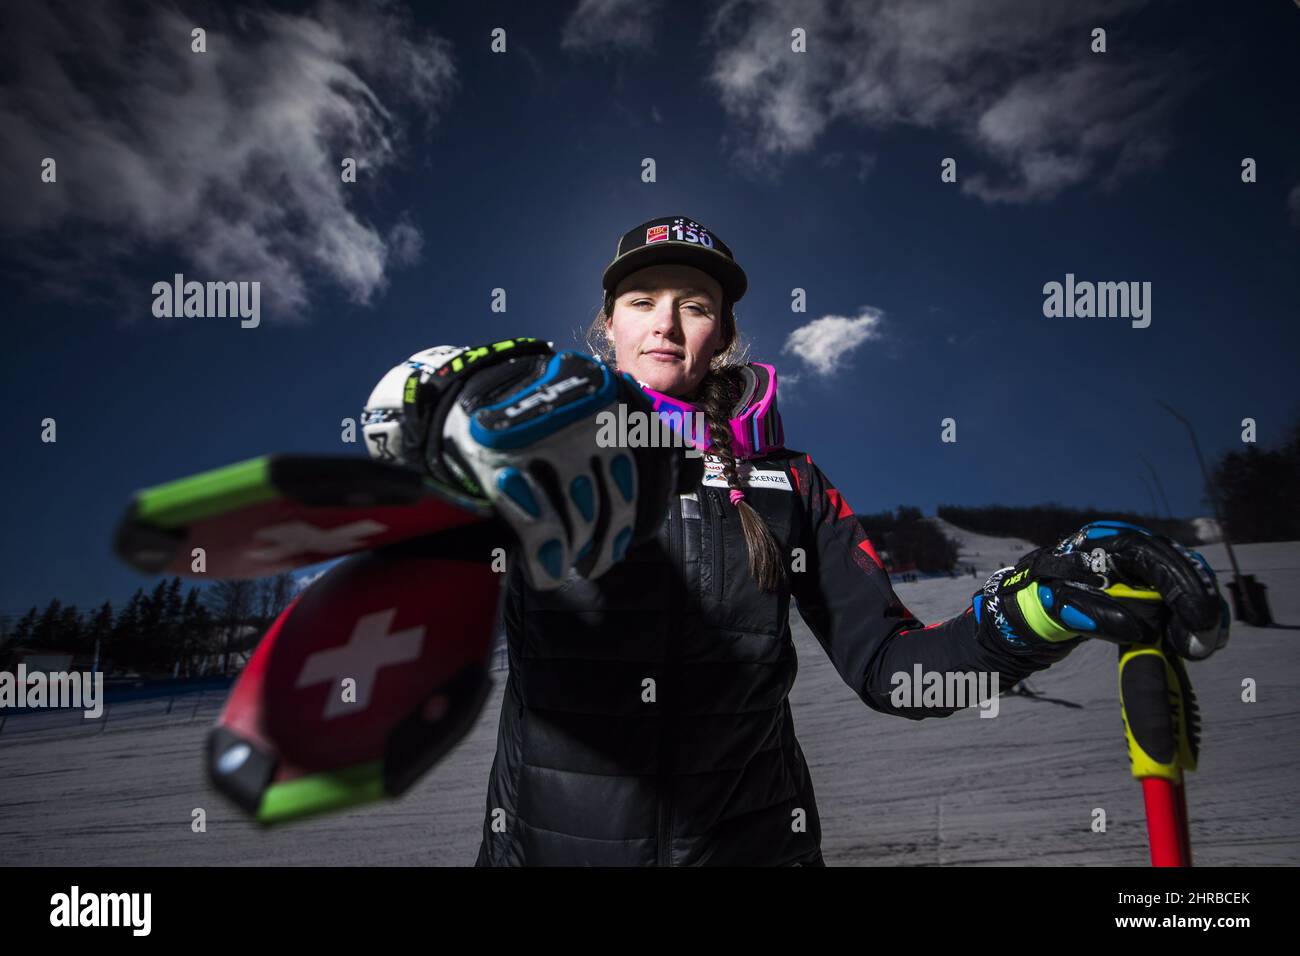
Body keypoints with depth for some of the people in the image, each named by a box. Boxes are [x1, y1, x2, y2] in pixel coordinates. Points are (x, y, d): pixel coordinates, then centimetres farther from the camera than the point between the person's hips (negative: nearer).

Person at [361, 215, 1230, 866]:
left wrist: (1040, 601, -18)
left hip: (750, 842, 2)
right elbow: (401, 409, -23)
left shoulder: (786, 483, 1)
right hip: (548, 838, -1)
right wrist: (465, 393, -45)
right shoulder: (548, 454, -4)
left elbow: (888, 666, -3)